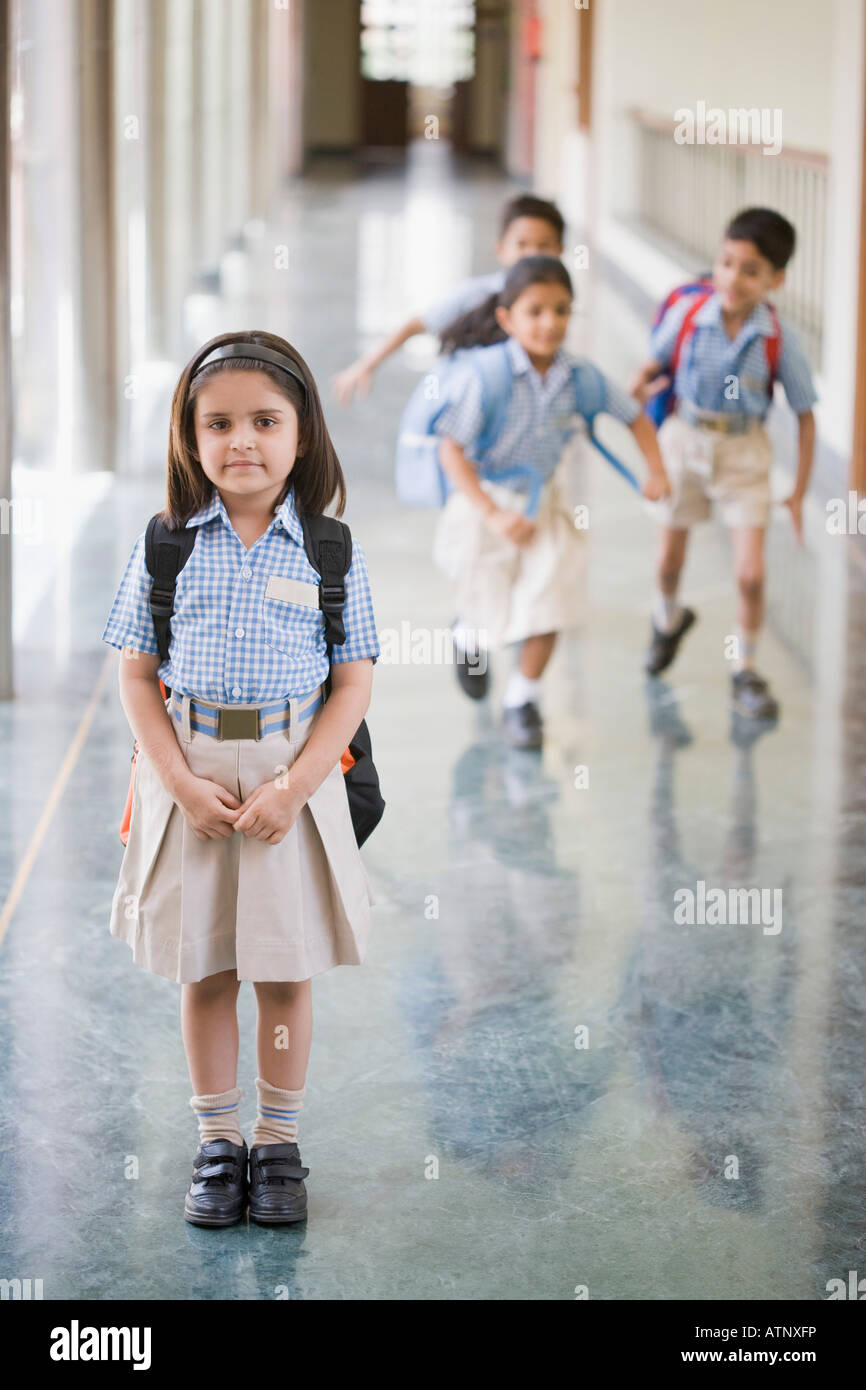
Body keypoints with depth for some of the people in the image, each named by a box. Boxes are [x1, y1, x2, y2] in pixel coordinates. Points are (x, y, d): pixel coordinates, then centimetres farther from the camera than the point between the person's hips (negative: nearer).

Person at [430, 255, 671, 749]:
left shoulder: (580, 376, -11)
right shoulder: (484, 374, -24)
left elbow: (636, 417, 5)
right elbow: (451, 450, -22)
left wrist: (657, 471, -10)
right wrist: (493, 515, -28)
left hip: (547, 504, 3)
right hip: (486, 504, -3)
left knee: (547, 611, -3)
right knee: (495, 620, 9)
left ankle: (523, 700, 20)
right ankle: (471, 636, 48)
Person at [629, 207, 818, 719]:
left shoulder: (780, 340, -17)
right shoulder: (688, 314, -17)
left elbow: (806, 416, -8)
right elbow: (653, 366, -2)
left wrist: (799, 493, -9)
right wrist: (633, 394, -25)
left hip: (744, 451, -1)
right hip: (685, 440, 1)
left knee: (751, 574, -8)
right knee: (670, 560, 18)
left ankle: (746, 672, 14)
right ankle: (669, 618, 52)